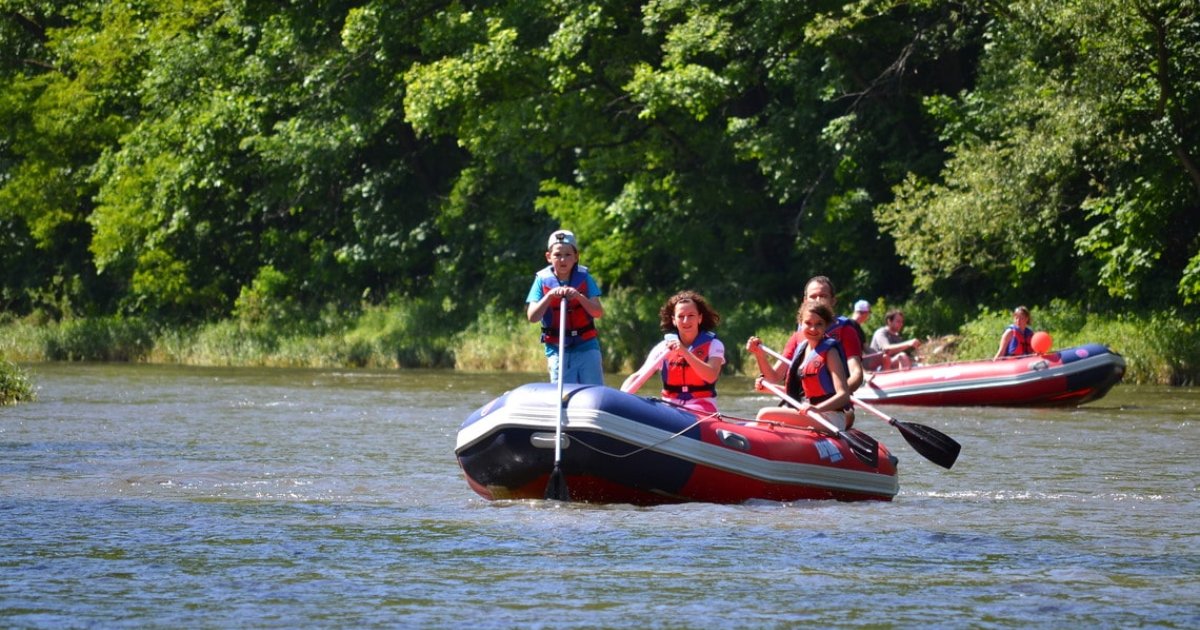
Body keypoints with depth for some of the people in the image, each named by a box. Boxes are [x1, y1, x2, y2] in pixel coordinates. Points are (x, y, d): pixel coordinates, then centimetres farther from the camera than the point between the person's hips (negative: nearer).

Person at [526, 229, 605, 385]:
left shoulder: (584, 277, -1)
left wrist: (579, 296, -25)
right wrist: (550, 295, -22)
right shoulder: (543, 280, -2)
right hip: (557, 350, 0)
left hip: (587, 346, 0)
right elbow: (532, 317, -9)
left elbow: (598, 312, -9)